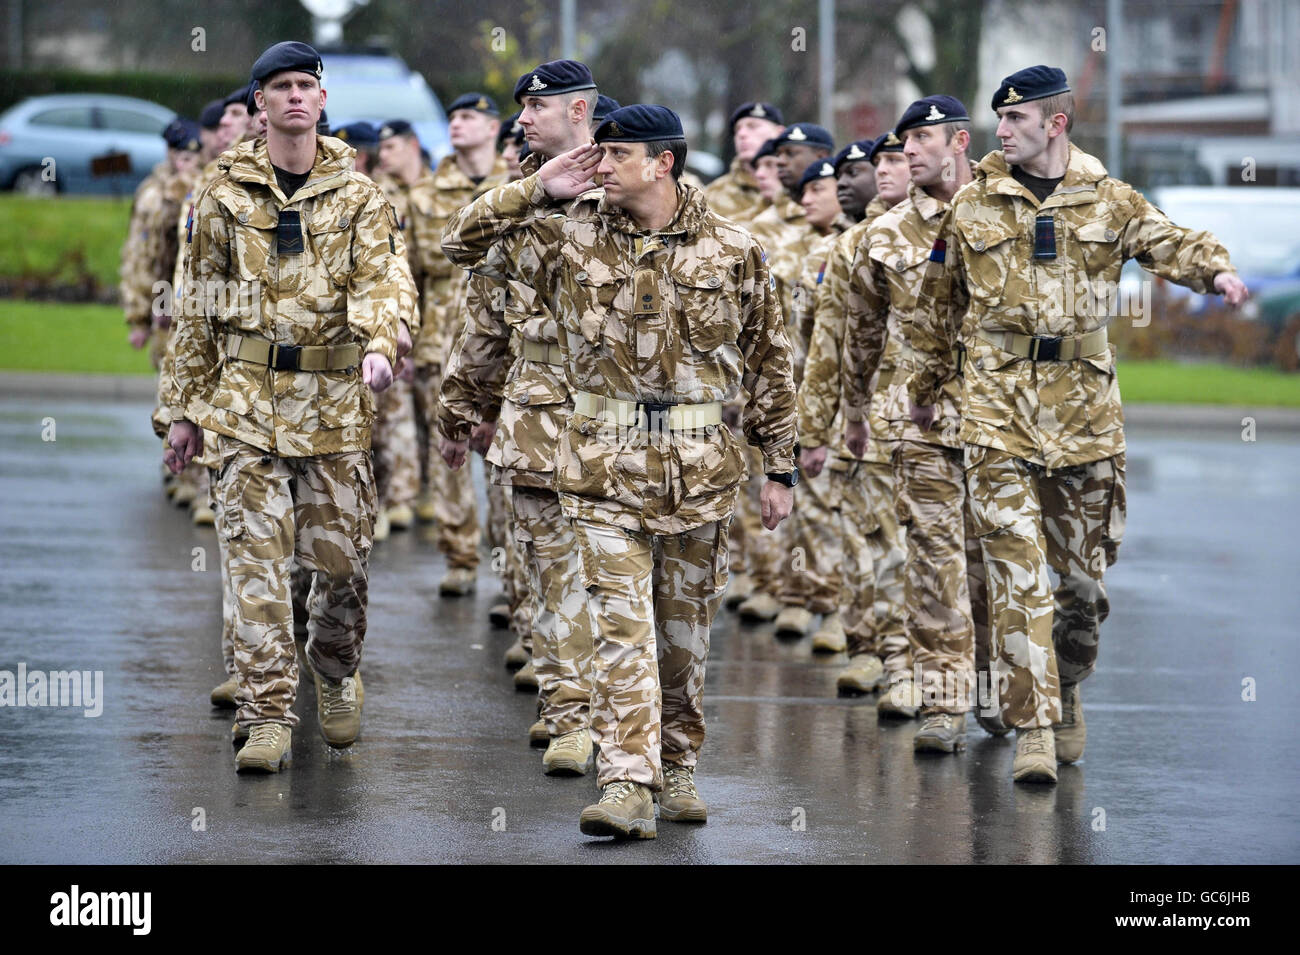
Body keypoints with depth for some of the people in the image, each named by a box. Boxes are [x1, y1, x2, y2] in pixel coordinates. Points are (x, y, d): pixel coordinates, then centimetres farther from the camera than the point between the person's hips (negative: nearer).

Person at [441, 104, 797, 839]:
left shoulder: (733, 251, 2)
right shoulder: (574, 241, 3)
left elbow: (770, 364, 7)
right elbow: (465, 243, 4)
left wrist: (782, 468, 6)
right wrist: (540, 190, -5)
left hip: (701, 467, 1)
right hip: (607, 464, 0)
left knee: (686, 628, 10)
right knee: (623, 625, -10)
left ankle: (678, 770, 24)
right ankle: (629, 785, -15)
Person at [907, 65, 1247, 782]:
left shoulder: (1108, 202, 7)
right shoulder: (973, 207, 6)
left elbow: (1171, 242, -4)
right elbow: (938, 306, 16)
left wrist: (1215, 268, -26)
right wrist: (924, 390, 22)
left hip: (1084, 405, 2)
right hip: (999, 405, -1)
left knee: (1084, 569, 9)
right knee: (1016, 568, -11)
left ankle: (1066, 688, 34)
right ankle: (1032, 728, -11)